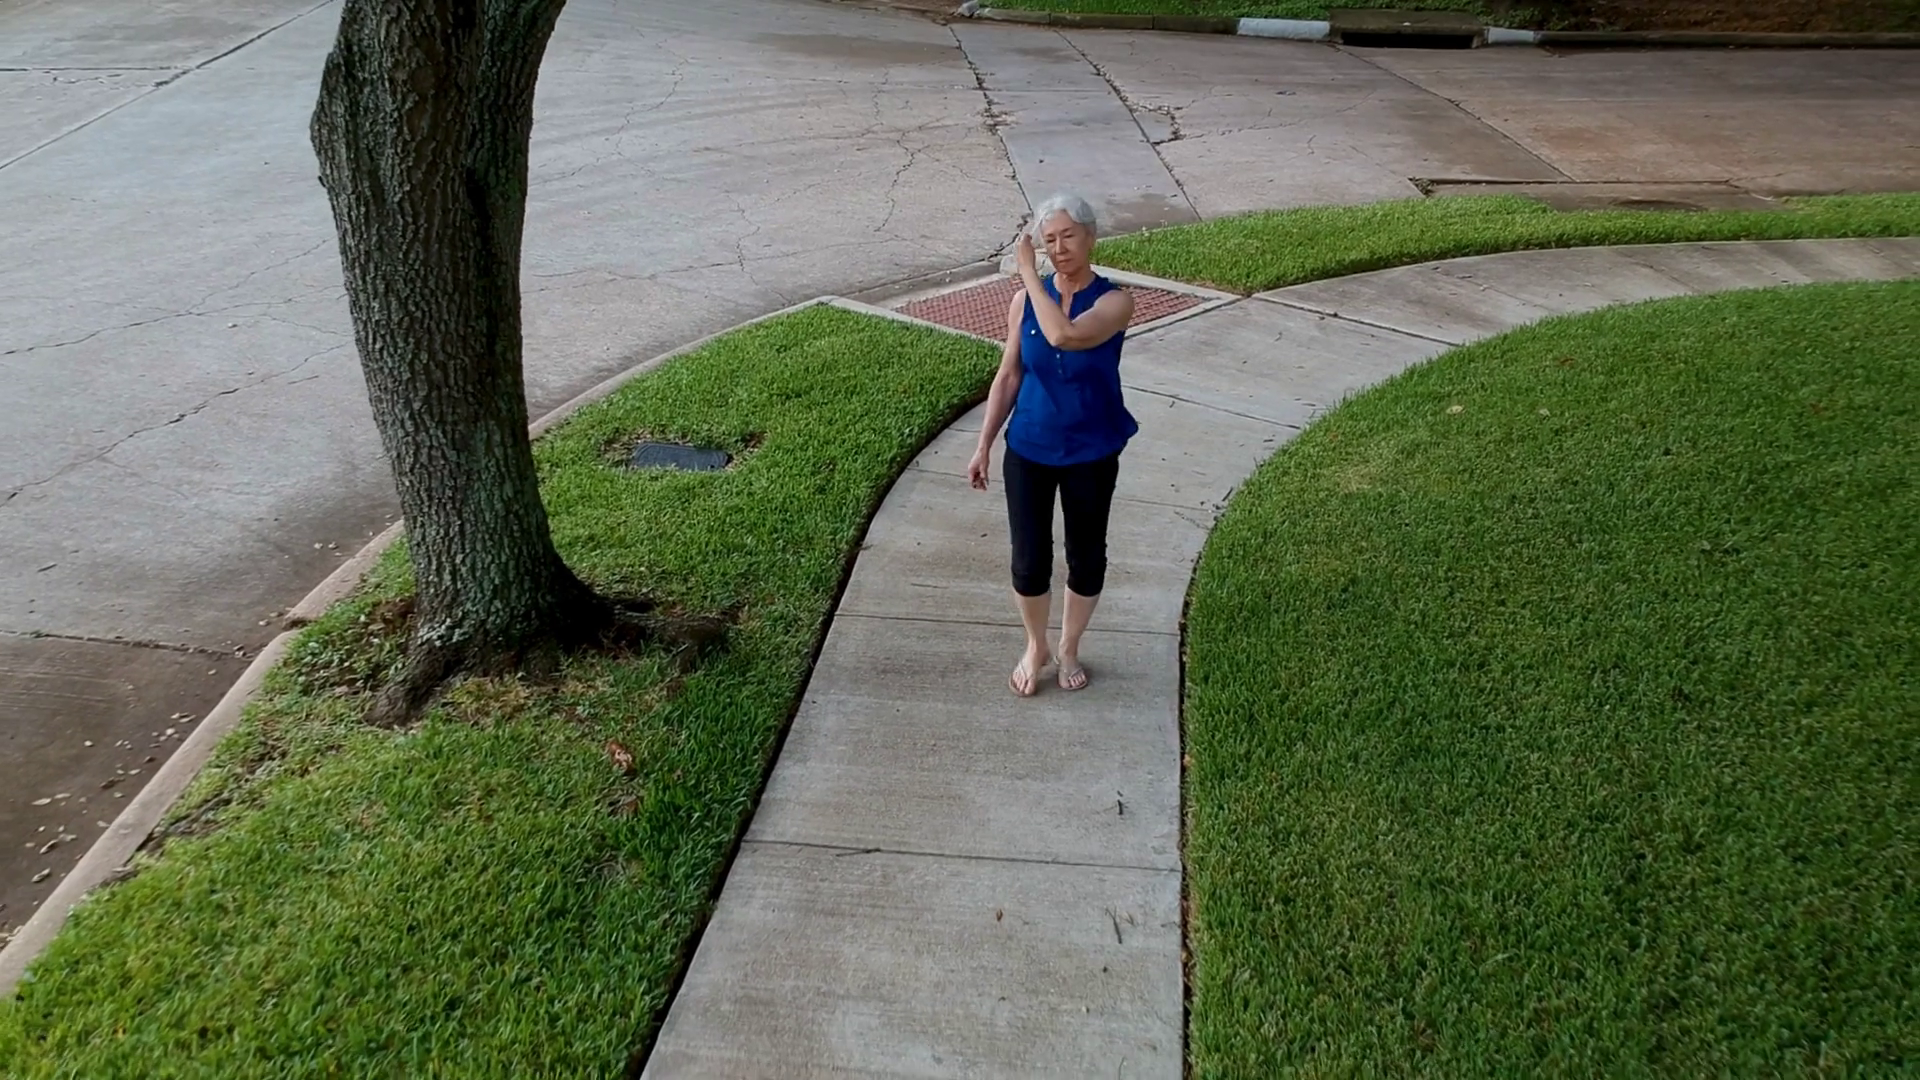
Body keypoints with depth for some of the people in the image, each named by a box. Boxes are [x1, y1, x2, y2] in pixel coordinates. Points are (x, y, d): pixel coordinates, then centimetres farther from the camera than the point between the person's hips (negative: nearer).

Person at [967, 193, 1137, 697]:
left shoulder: (1114, 301, -16)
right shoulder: (1026, 300, -5)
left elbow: (1063, 335, -36)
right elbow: (1008, 377, 3)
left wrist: (1028, 271, -26)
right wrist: (984, 446, 3)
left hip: (1091, 454, -1)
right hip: (1029, 450, 2)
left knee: (1086, 558, 13)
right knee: (1030, 561, 5)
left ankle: (1069, 648, 37)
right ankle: (1035, 647, 32)